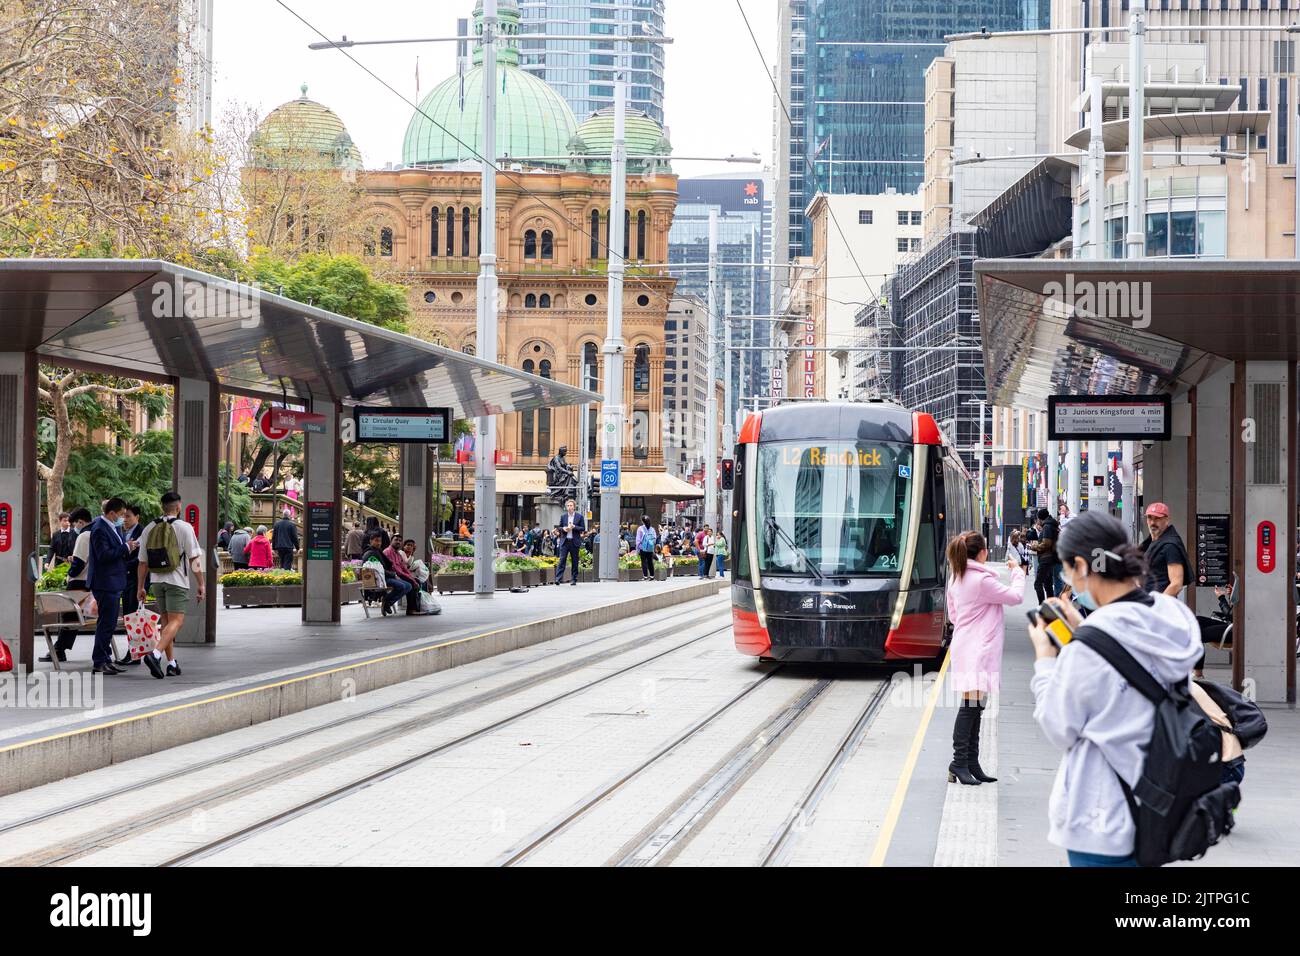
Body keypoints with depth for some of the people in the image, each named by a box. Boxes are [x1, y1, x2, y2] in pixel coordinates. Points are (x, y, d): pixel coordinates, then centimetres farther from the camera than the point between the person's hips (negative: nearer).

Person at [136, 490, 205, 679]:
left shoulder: (149, 529, 8)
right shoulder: (184, 527, -7)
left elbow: (142, 562, 10)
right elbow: (194, 559, -8)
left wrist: (140, 587, 17)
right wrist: (201, 584, -2)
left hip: (156, 580, 6)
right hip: (177, 580, -5)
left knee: (166, 621, 14)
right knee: (176, 621, -9)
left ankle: (171, 663, 14)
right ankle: (156, 654, -29)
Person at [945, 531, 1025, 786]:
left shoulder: (955, 579, 14)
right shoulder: (983, 580, -14)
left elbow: (952, 615, 21)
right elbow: (1015, 596, -7)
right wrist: (1017, 570, 6)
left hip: (963, 646, 9)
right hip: (978, 649, -9)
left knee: (974, 707, 9)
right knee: (971, 704, -10)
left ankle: (972, 764, 10)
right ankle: (960, 763, -12)